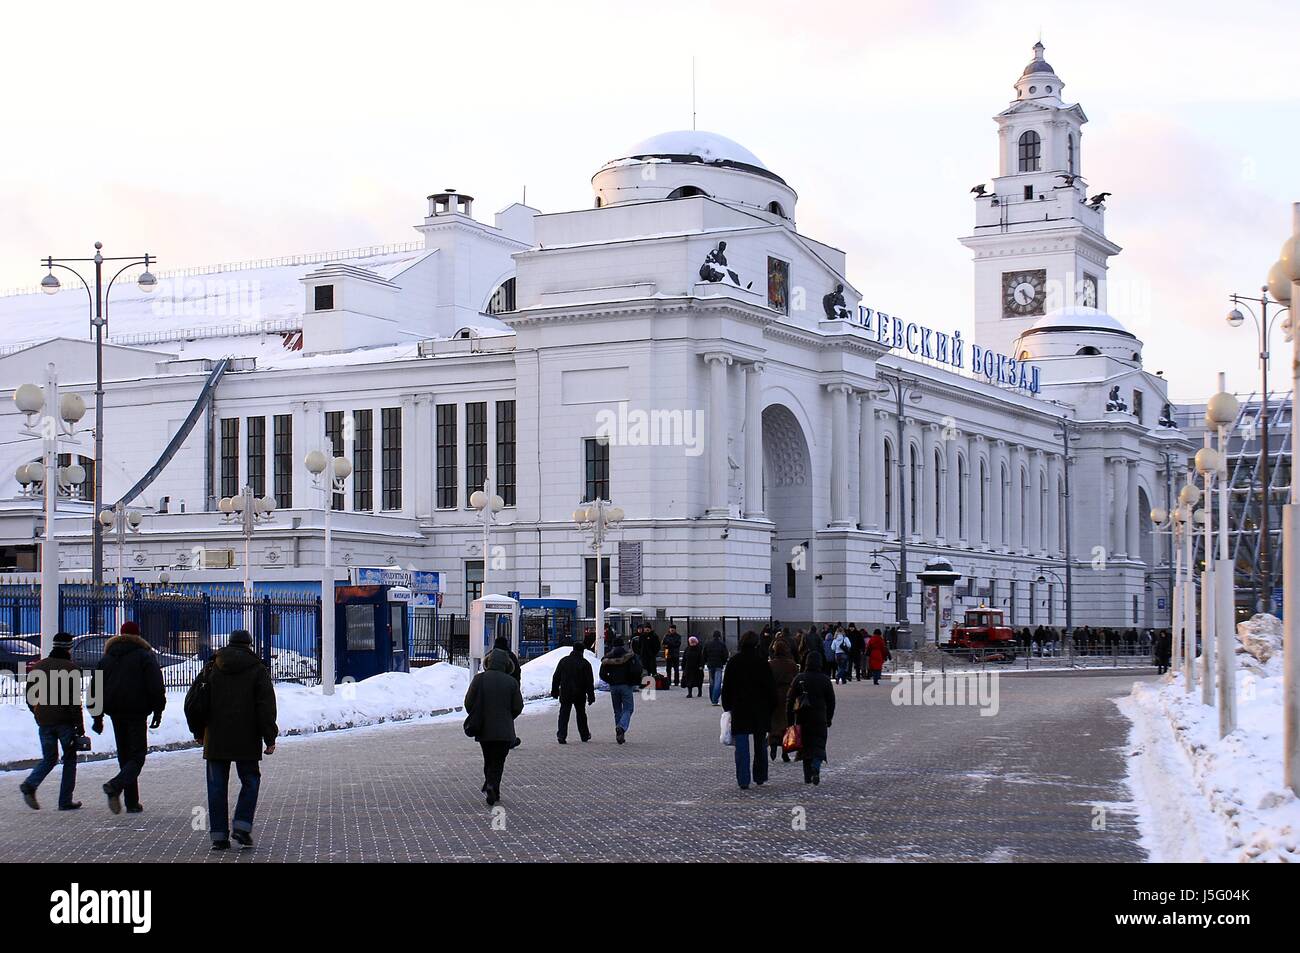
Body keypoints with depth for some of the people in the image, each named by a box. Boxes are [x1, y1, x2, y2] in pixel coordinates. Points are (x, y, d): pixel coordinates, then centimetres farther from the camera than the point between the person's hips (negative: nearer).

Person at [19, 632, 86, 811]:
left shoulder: (37, 667, 8)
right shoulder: (72, 668, -9)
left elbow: (30, 698, 11)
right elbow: (75, 701, -13)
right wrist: (80, 726, -8)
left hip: (44, 722, 5)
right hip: (65, 722, -5)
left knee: (49, 758, 15)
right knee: (69, 759, 8)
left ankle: (30, 785, -11)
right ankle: (65, 801, 6)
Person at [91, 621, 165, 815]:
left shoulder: (106, 658, 13)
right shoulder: (145, 656, -2)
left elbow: (96, 688, 14)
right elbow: (156, 686, -10)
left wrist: (97, 717, 18)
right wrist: (158, 711, -4)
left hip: (116, 713, 5)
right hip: (137, 712, -5)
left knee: (124, 756, 12)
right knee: (137, 756, -4)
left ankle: (132, 803, 8)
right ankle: (115, 786, -30)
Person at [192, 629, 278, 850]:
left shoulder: (211, 668, 8)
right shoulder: (257, 669, 0)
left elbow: (191, 701, 8)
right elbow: (266, 706, -6)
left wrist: (198, 732, 17)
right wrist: (270, 738, -4)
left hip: (215, 740, 2)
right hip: (247, 740, -2)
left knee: (217, 786, 7)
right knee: (250, 781, 12)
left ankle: (219, 836, 5)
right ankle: (242, 826, -2)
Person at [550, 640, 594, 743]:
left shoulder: (564, 661, 4)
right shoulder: (585, 663, -4)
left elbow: (556, 677, 7)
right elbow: (589, 682, -5)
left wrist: (554, 691, 13)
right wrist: (591, 696, -1)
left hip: (565, 693, 1)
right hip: (579, 694, -1)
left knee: (564, 714, 1)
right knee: (581, 714, 15)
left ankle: (561, 735, -15)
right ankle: (584, 735, 24)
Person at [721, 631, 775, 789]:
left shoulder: (733, 661, -2)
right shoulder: (762, 662, -5)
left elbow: (726, 687, 2)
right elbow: (769, 688, -2)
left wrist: (727, 706, 10)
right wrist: (770, 710, 5)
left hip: (739, 709, 0)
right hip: (760, 710, 0)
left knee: (741, 747, 0)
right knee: (759, 745, 14)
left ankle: (743, 781, -5)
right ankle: (760, 778, 21)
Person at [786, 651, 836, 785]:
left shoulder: (799, 679, 0)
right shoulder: (825, 680, 0)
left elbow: (790, 700, 0)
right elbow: (831, 702, 4)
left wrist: (790, 720, 4)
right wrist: (828, 720, 13)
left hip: (802, 719, 1)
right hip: (820, 719, -1)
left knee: (805, 746, 10)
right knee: (819, 745, 3)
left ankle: (807, 777, 11)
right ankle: (816, 769, -22)